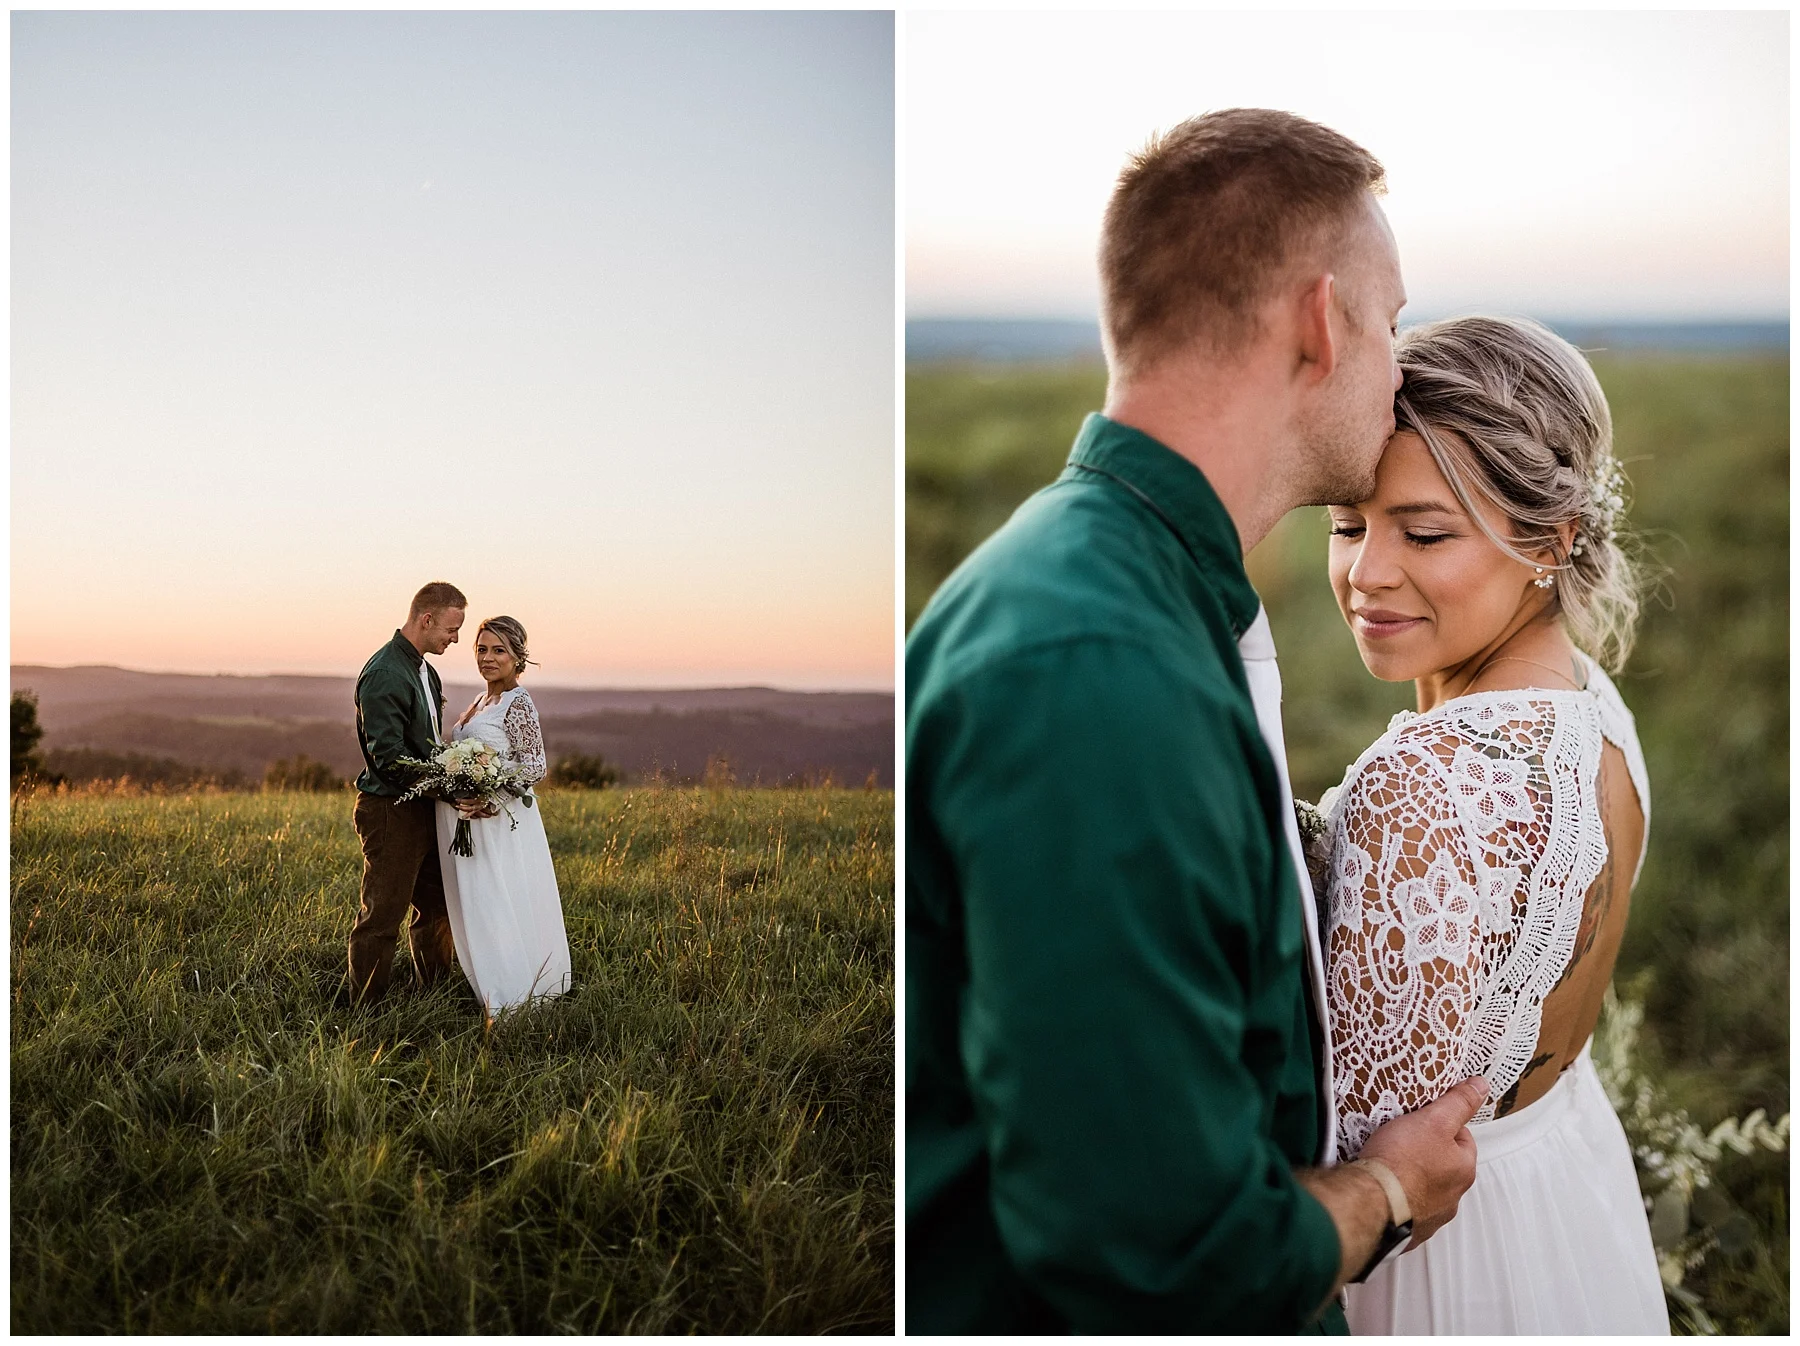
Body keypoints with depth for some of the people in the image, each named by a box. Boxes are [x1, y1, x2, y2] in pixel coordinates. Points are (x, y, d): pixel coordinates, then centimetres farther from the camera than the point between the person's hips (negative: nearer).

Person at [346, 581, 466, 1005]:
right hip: (390, 811, -10)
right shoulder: (384, 674, -18)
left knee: (436, 907, 18)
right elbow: (389, 755, -24)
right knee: (381, 918, -3)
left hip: (424, 810, 10)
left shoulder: (424, 671, 14)